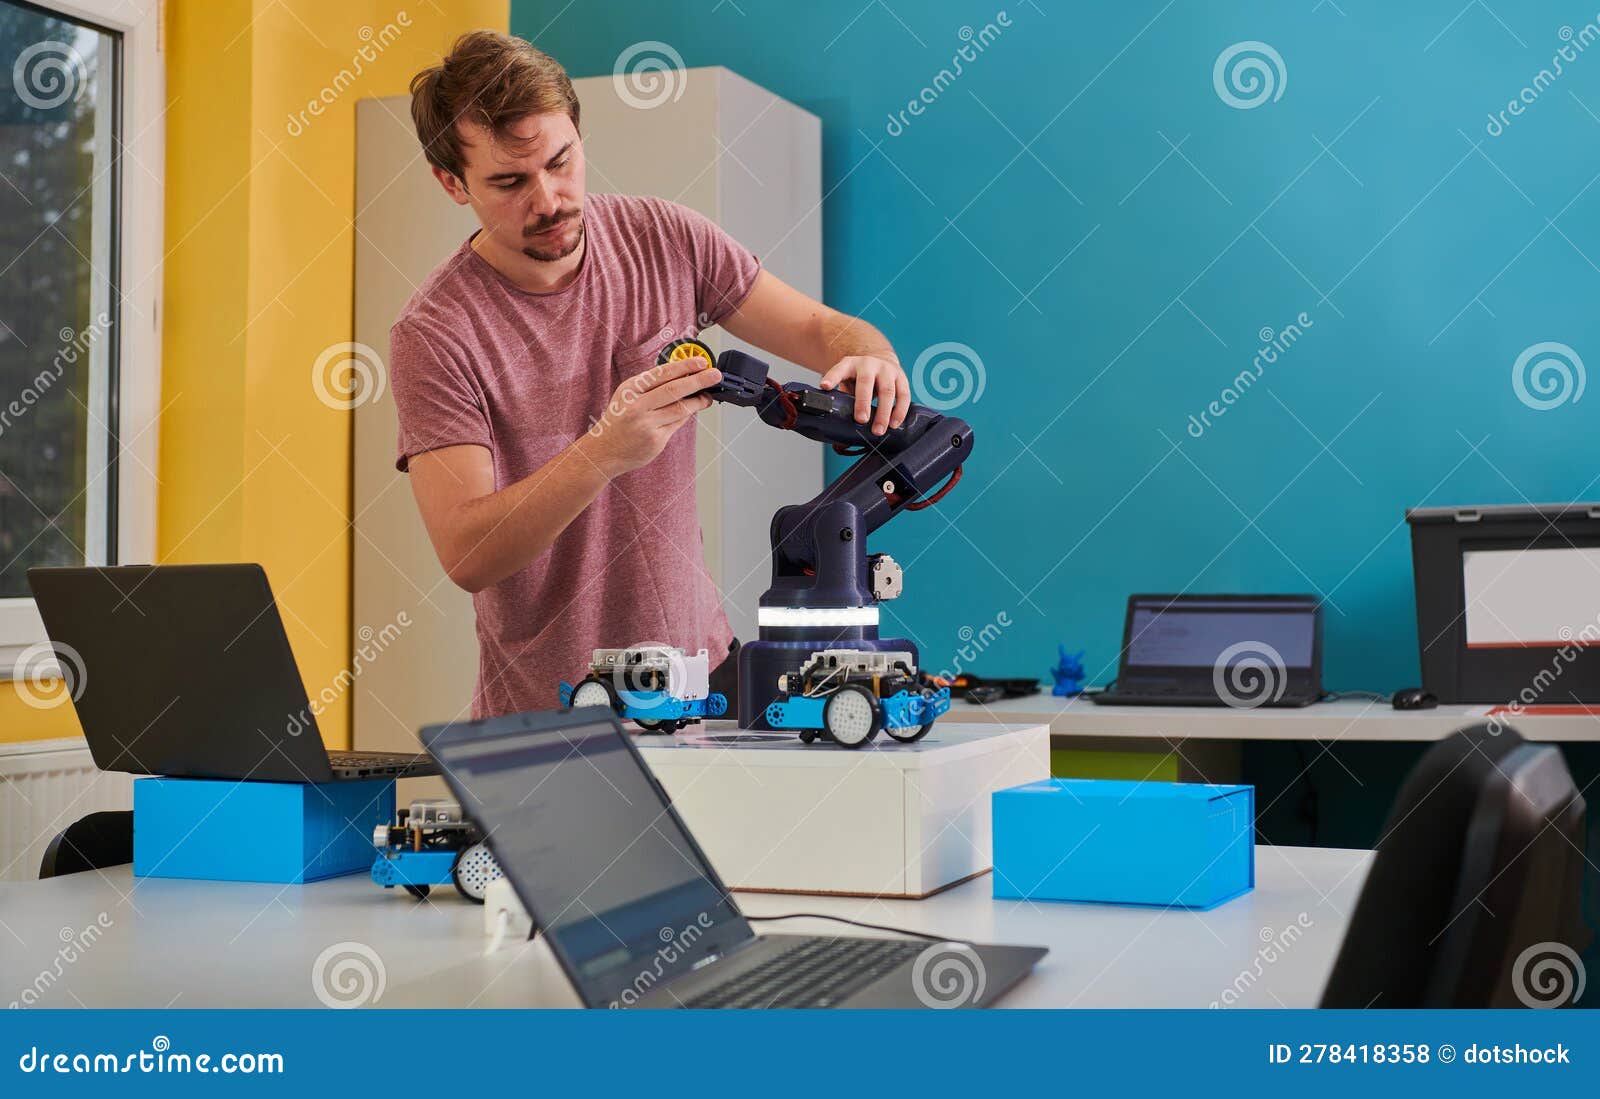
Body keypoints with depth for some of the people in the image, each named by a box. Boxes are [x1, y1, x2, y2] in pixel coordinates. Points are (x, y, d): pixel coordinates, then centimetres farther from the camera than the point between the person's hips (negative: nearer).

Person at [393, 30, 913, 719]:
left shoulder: (663, 237, -1)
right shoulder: (433, 335, -14)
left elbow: (818, 328, 6)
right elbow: (466, 555, -22)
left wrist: (869, 361, -19)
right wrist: (604, 452, -37)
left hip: (700, 658, 4)